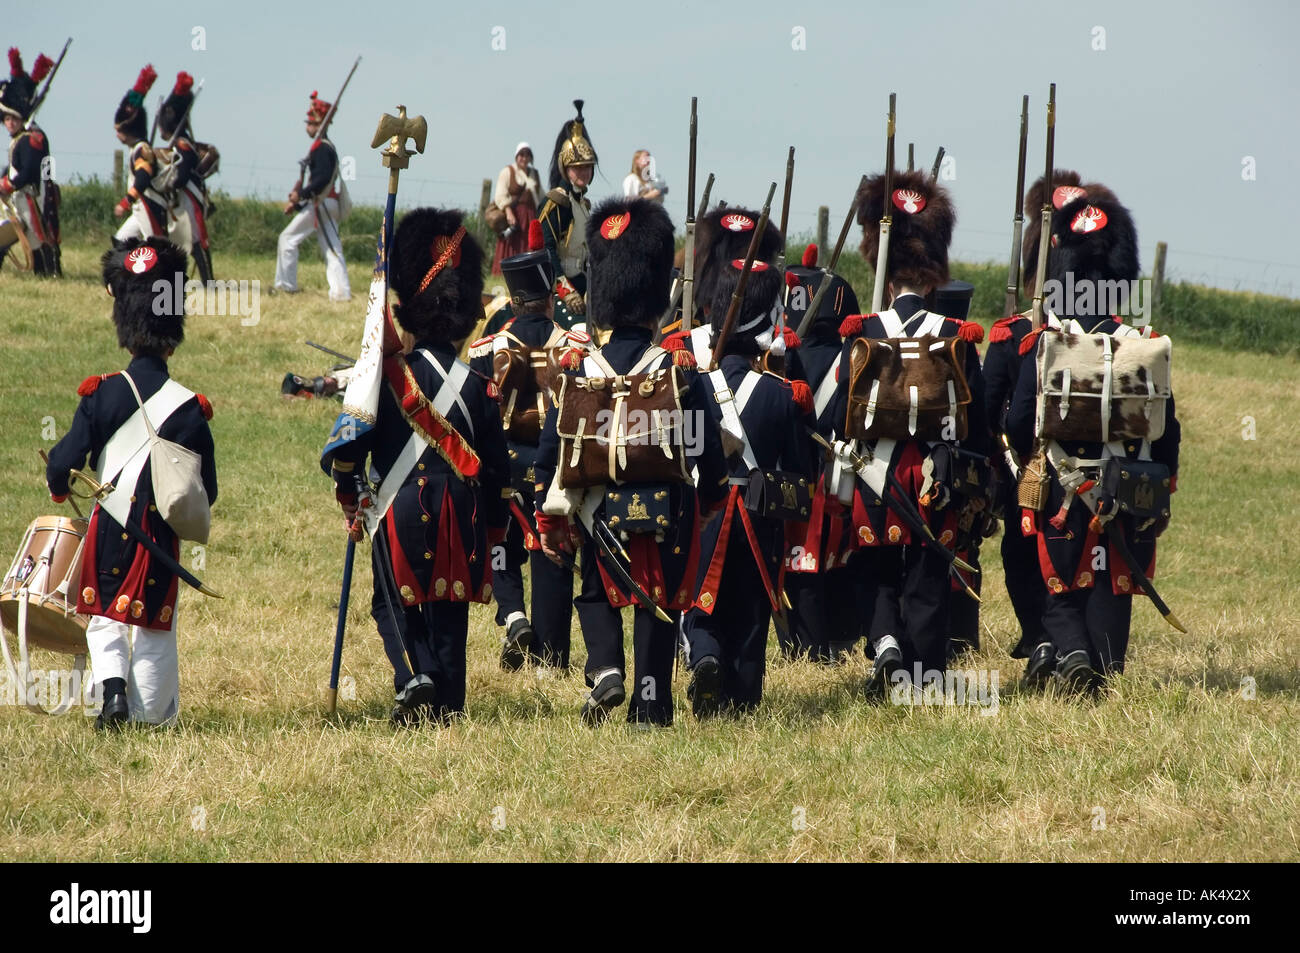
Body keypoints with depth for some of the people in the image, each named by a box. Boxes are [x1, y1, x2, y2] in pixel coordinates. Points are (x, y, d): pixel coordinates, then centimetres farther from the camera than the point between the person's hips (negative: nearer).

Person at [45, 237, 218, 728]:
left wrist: (59, 487, 13)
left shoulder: (102, 393, -9)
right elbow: (206, 493, -1)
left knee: (104, 618, 17)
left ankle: (112, 684, -6)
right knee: (154, 629, 13)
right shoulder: (191, 408, -8)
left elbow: (64, 462, -10)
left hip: (109, 528, 0)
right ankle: (153, 713, 15)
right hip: (161, 536, 0)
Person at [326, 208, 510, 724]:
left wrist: (350, 502, 12)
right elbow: (496, 466, 6)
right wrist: (492, 529, 18)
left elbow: (348, 448, -5)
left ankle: (415, 677, -16)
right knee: (449, 614, 9)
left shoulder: (389, 375, -7)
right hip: (462, 518, 2)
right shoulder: (478, 385, 1)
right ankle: (447, 707, 8)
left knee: (395, 605, 8)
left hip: (401, 512, -2)